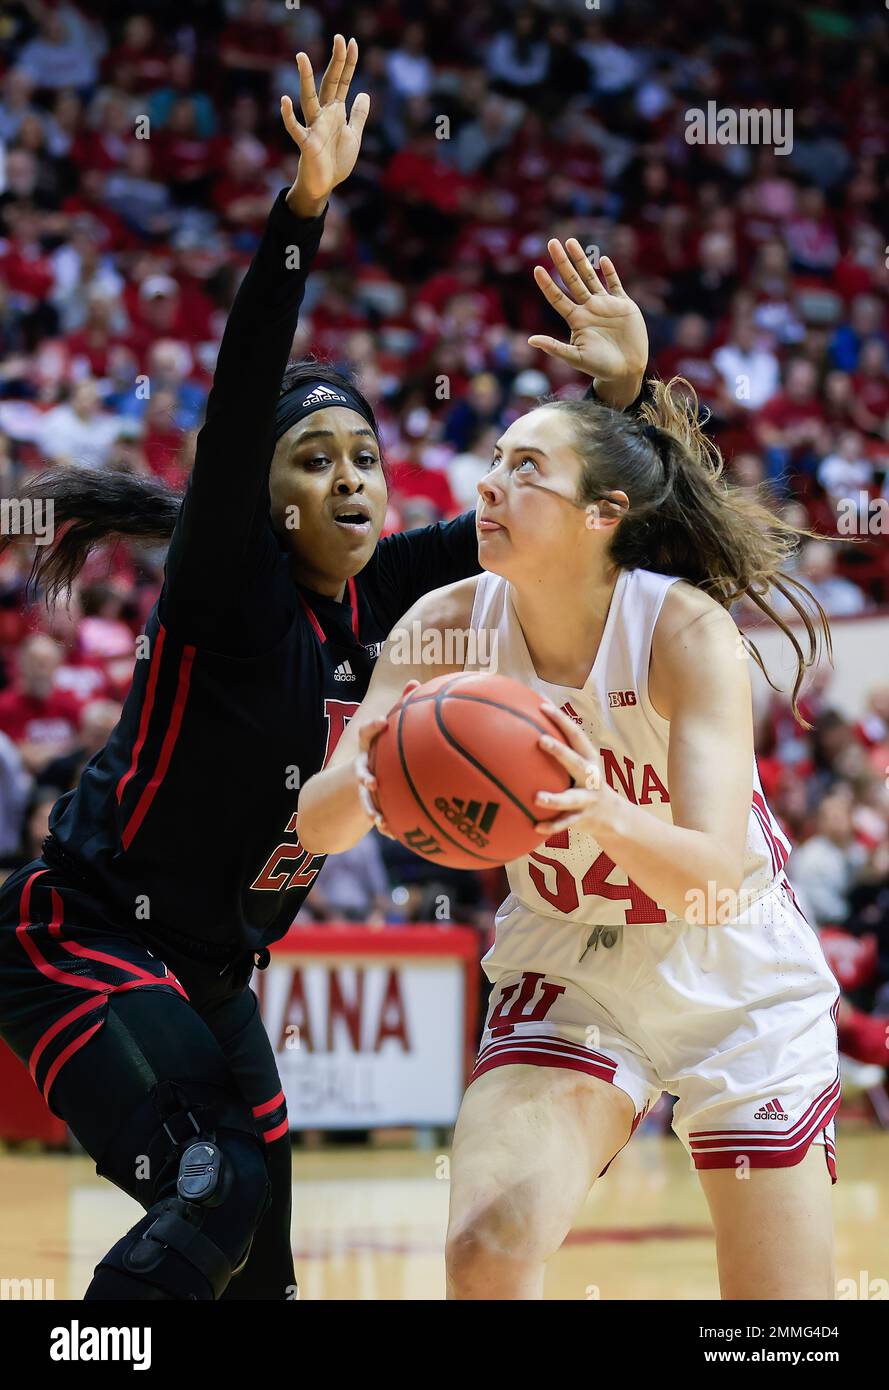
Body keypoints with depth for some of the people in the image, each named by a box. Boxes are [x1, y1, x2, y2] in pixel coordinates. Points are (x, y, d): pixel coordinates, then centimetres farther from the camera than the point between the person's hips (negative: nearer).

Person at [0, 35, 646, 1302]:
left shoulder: (376, 594, 1)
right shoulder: (229, 587, -17)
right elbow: (238, 401, -32)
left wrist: (616, 394, -10)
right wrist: (303, 209, -43)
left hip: (210, 968, 8)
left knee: (257, 1248, 7)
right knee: (214, 1194, -24)